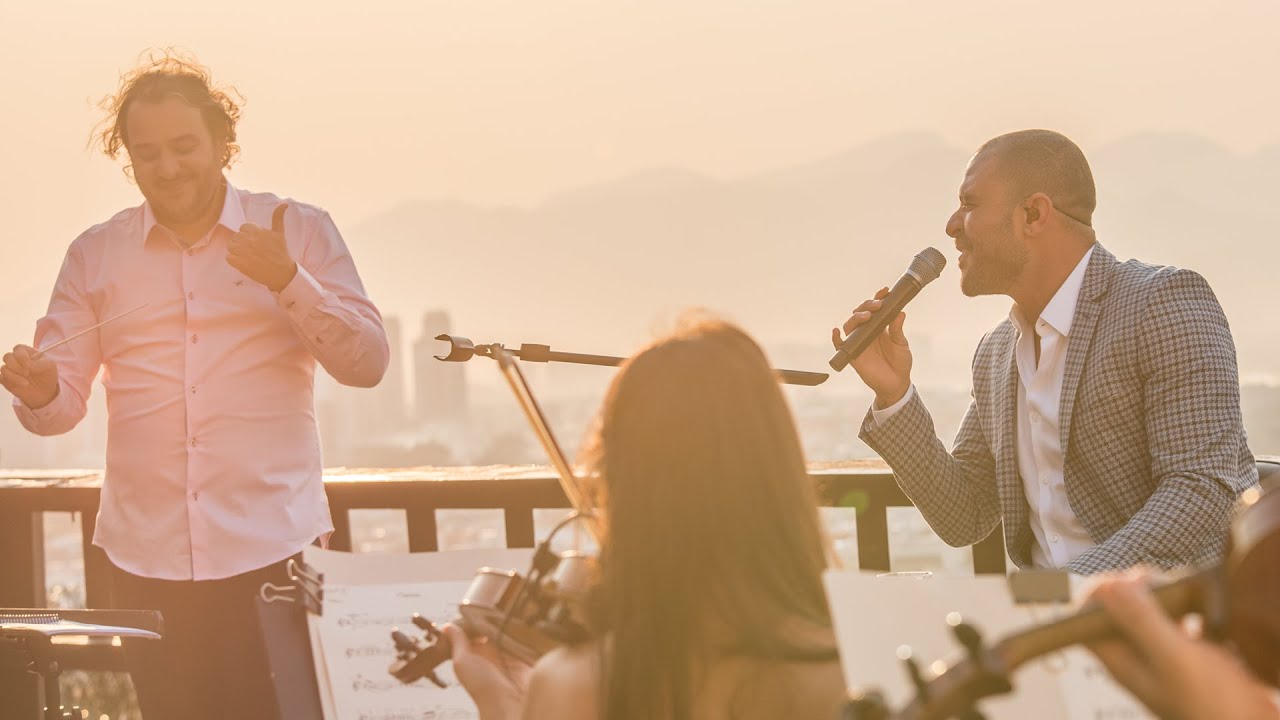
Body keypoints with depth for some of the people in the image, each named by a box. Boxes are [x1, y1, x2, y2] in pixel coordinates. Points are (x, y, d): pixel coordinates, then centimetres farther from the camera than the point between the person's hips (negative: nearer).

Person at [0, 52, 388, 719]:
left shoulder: (299, 231, 4)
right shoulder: (95, 255, 9)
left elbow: (367, 363, -2)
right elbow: (62, 404, 7)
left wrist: (288, 280, -16)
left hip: (274, 551, -2)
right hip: (146, 558, 2)